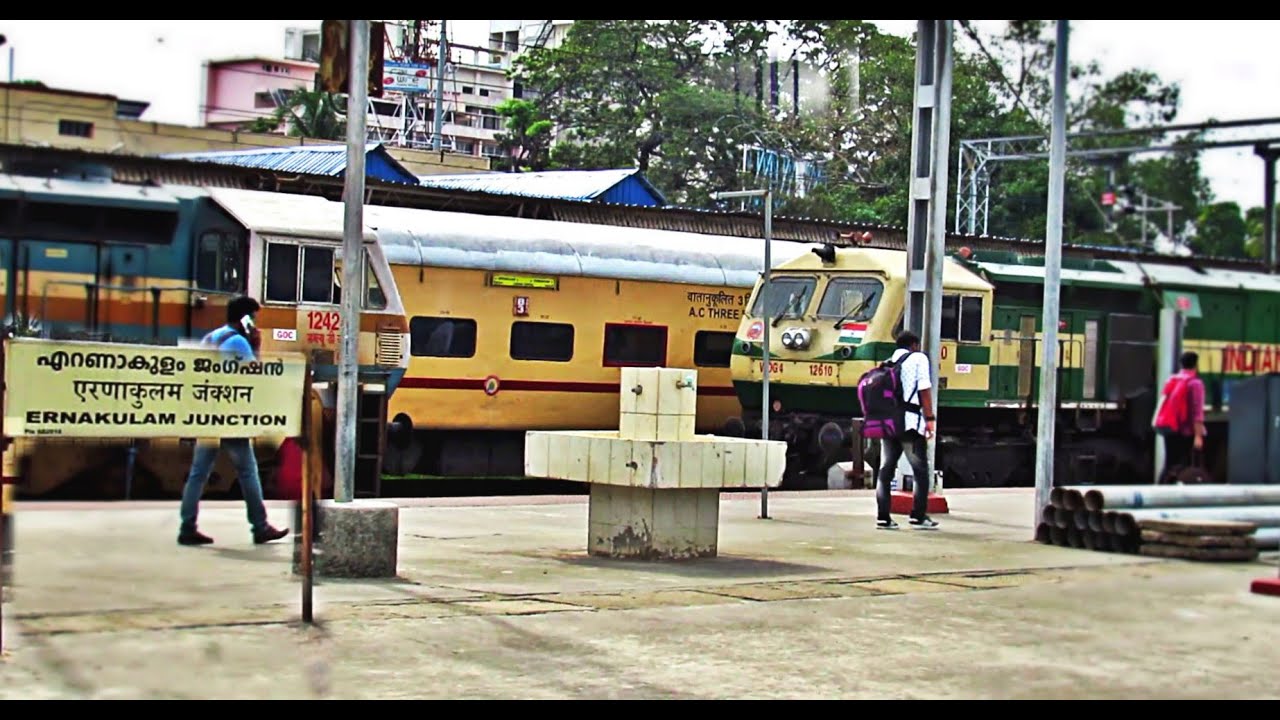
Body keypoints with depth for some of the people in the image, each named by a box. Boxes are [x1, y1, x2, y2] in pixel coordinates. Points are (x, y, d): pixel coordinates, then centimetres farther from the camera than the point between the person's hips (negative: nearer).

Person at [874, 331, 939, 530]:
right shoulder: (918, 359, 3)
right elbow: (924, 390, -6)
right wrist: (929, 419, -6)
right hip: (909, 421, -6)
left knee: (886, 470, 8)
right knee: (921, 470, 3)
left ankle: (883, 517, 4)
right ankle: (919, 516, 1)